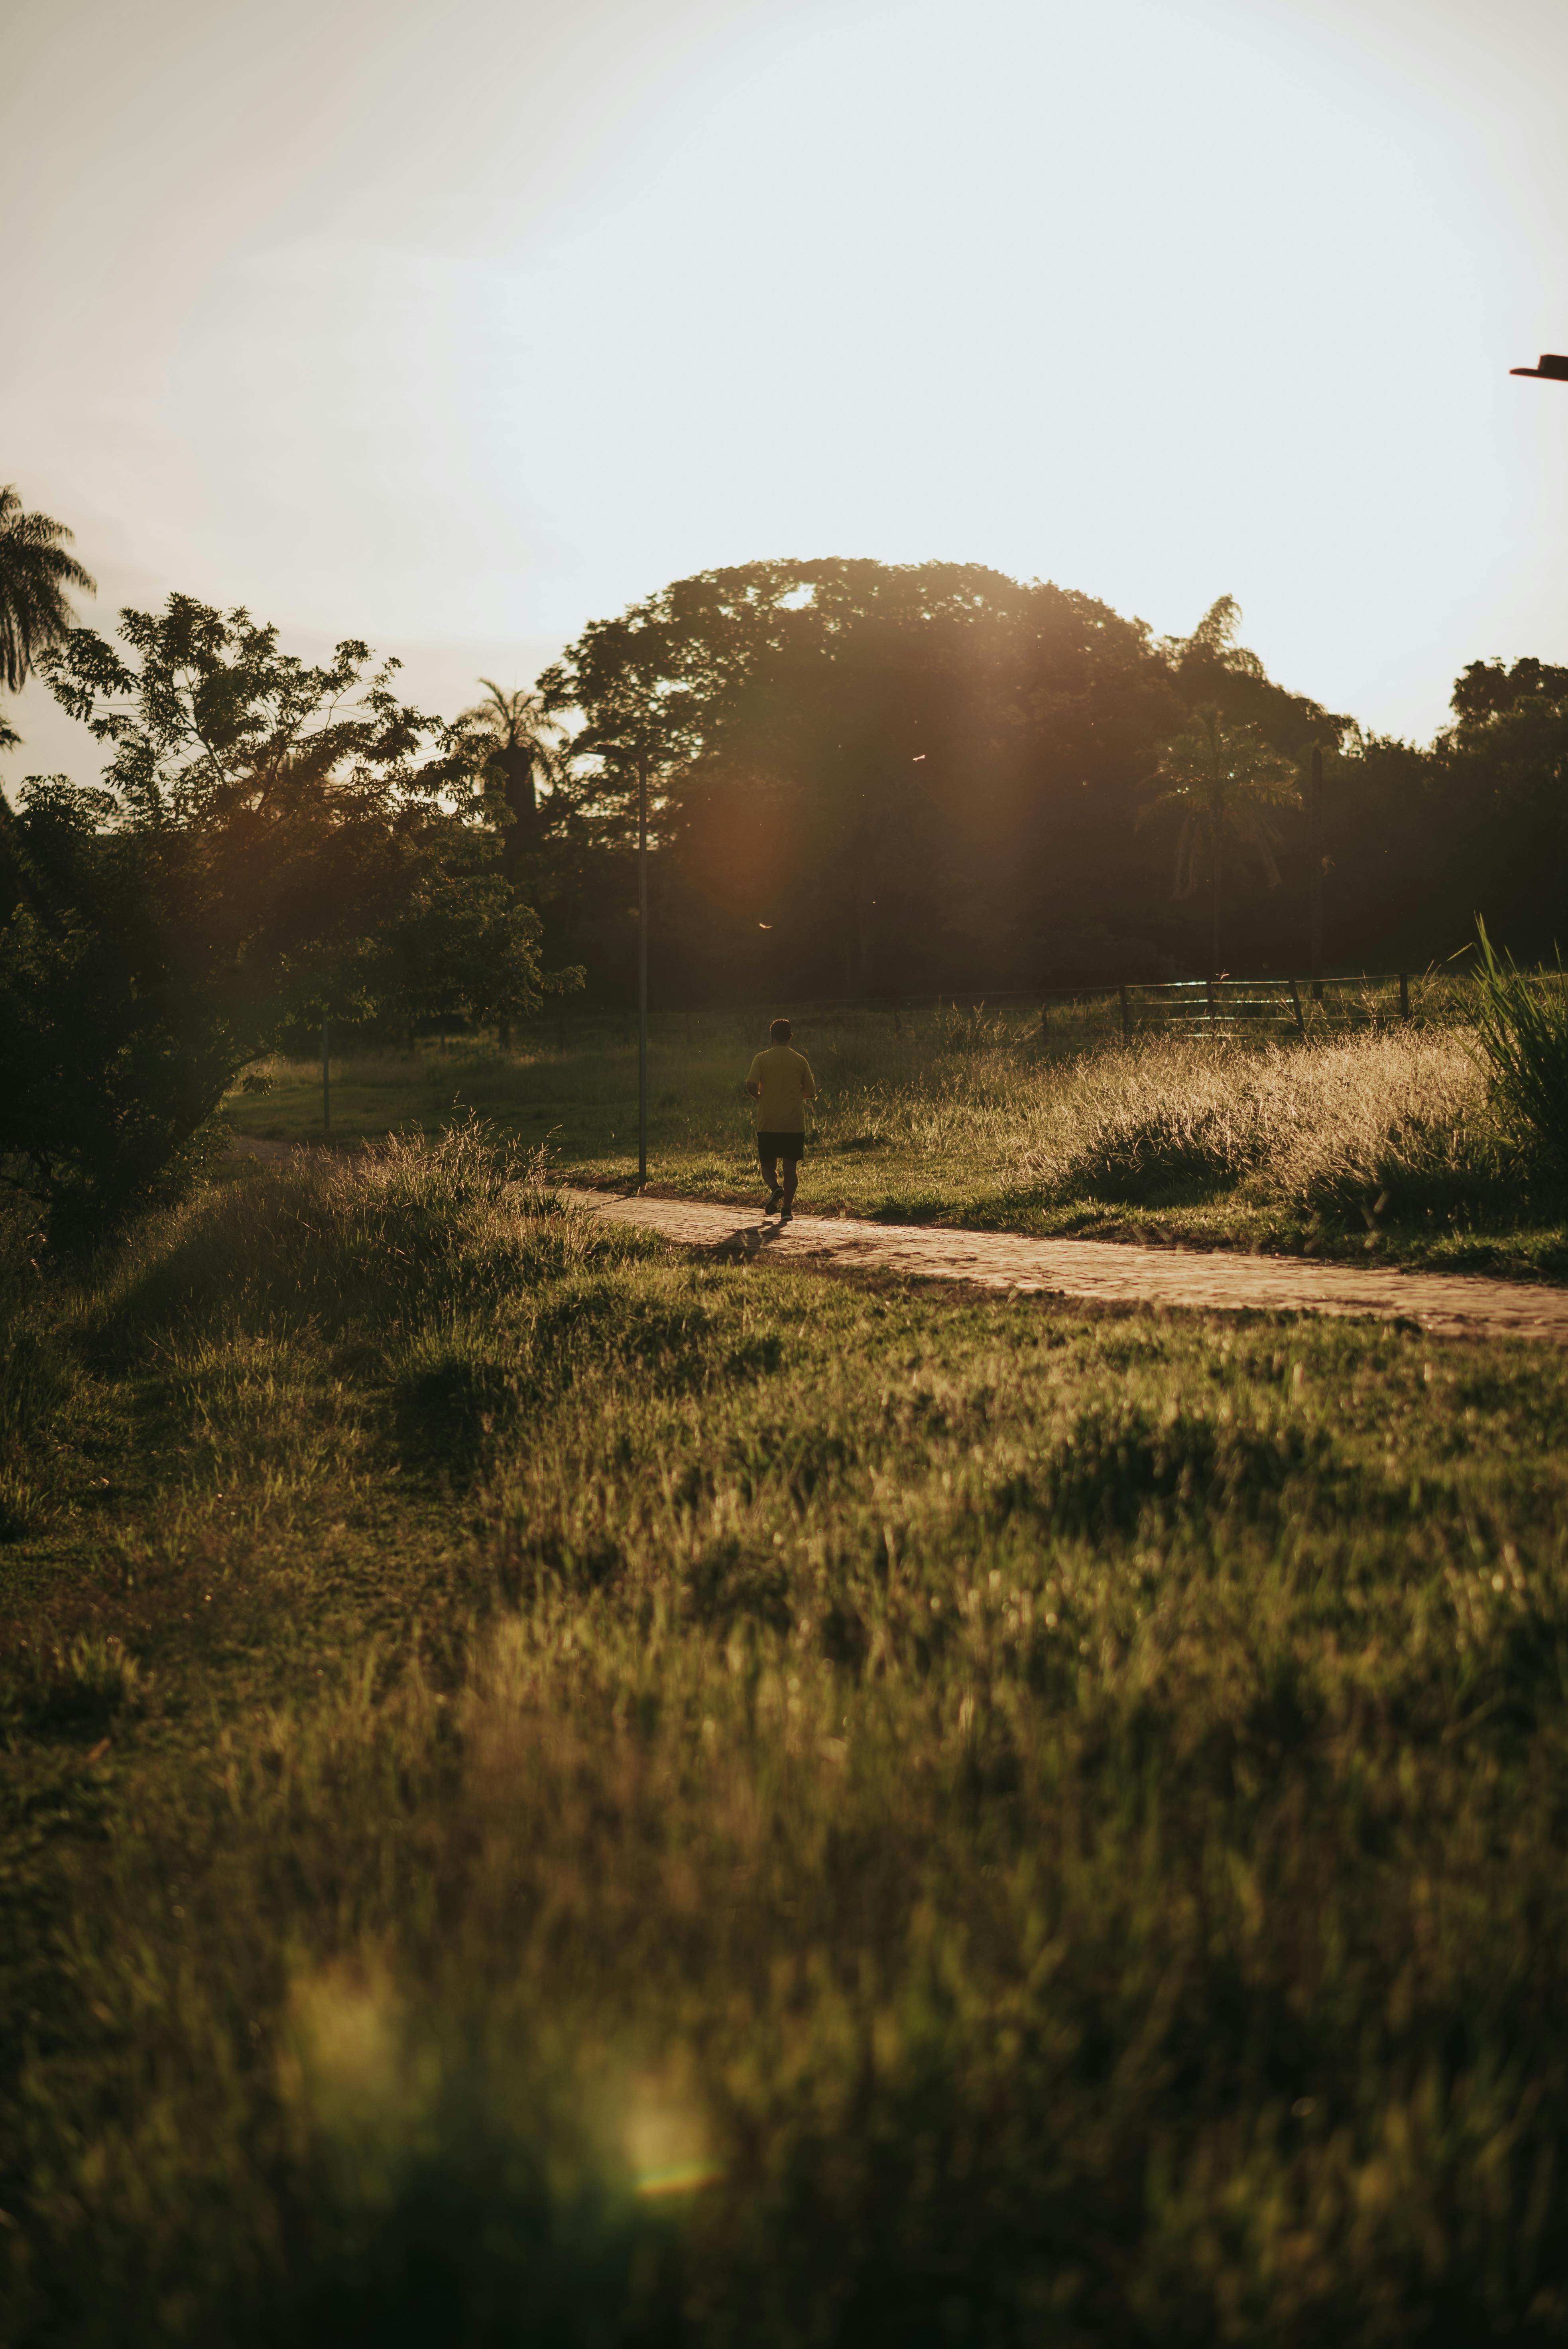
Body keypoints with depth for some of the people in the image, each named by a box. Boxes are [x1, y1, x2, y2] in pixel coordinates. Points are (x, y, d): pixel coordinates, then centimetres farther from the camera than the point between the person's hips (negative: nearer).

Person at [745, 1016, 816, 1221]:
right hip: (795, 1124, 1)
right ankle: (787, 1208, -4)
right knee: (791, 1166, 5)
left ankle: (775, 1188, -18)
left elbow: (751, 1085, -14)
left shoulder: (762, 1059, -2)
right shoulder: (800, 1060, 3)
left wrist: (760, 1099, 6)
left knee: (768, 1165, 11)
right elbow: (811, 1092, 6)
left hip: (768, 1124, -1)